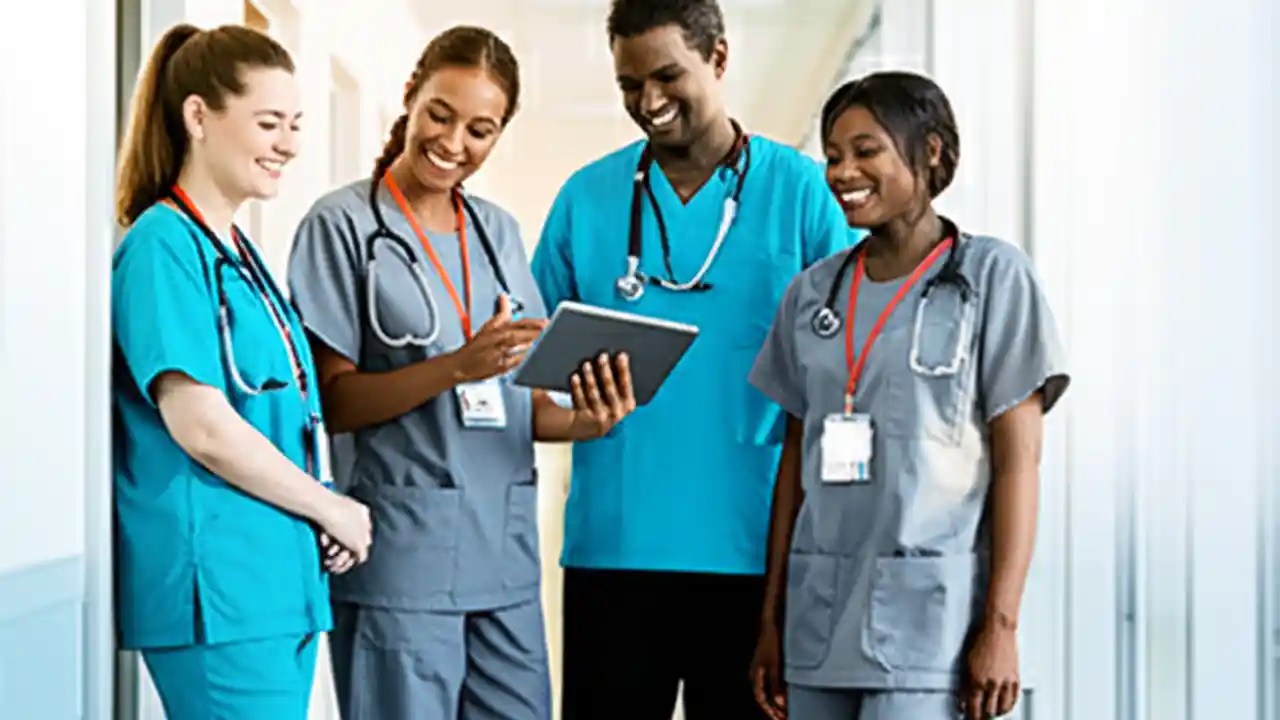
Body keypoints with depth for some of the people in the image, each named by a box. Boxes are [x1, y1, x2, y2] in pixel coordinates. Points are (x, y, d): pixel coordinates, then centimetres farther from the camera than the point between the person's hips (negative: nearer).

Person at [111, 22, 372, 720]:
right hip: (217, 588, -9)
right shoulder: (163, 247, -10)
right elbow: (202, 428, -18)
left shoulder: (240, 253, 16)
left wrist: (324, 525, 5)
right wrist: (331, 507, -7)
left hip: (282, 582, 9)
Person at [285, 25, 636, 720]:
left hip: (505, 551, 5)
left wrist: (584, 422, -7)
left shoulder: (498, 231, 14)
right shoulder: (345, 223, -2)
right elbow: (332, 400, -8)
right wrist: (459, 366, -22)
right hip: (400, 553, -5)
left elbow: (519, 402, 14)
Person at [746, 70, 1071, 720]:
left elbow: (1017, 461, -5)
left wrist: (1001, 625, -10)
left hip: (928, 615, -5)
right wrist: (771, 616, 12)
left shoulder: (992, 276, -2)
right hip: (818, 615, 5)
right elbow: (796, 456, 14)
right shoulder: (813, 292, 12)